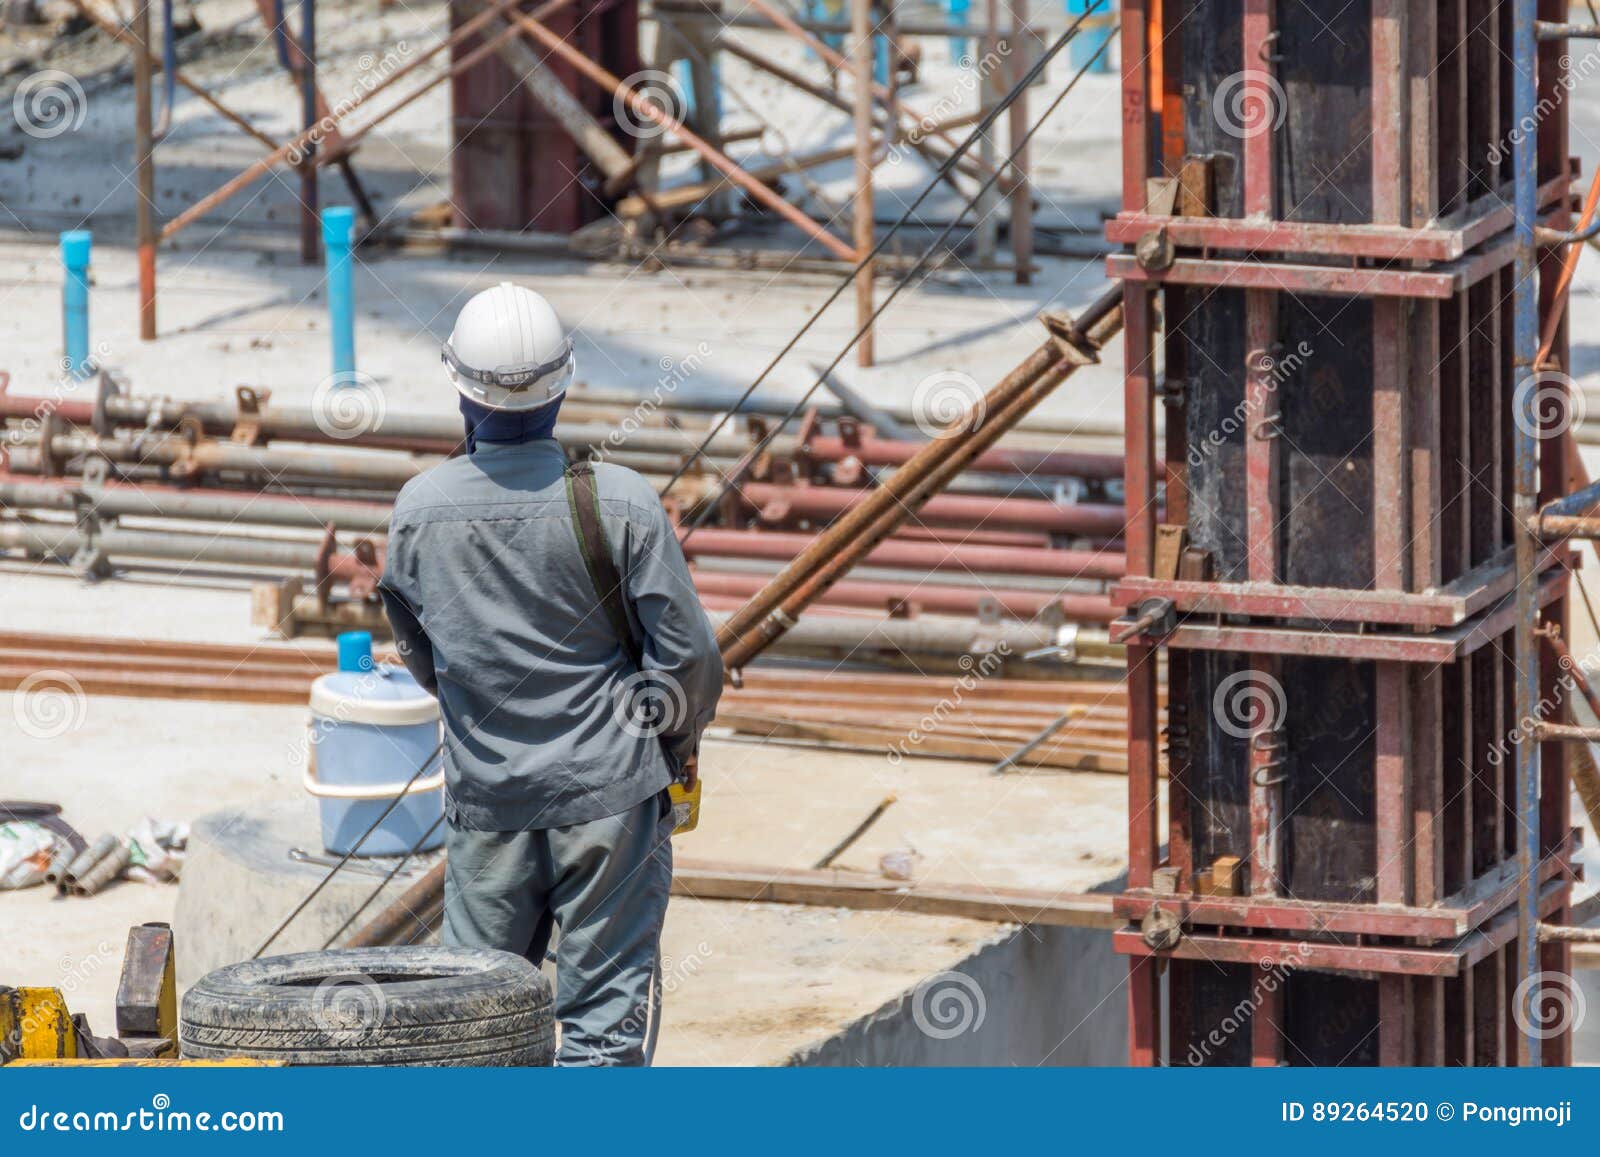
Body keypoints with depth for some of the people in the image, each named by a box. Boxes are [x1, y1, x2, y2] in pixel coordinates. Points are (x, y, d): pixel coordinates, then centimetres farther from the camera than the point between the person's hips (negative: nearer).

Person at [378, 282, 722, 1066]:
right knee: (606, 1015, 3)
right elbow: (688, 656, -9)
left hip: (485, 800, 2)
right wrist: (678, 740, 11)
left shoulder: (419, 511, -7)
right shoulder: (621, 503, -15)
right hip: (608, 793, -2)